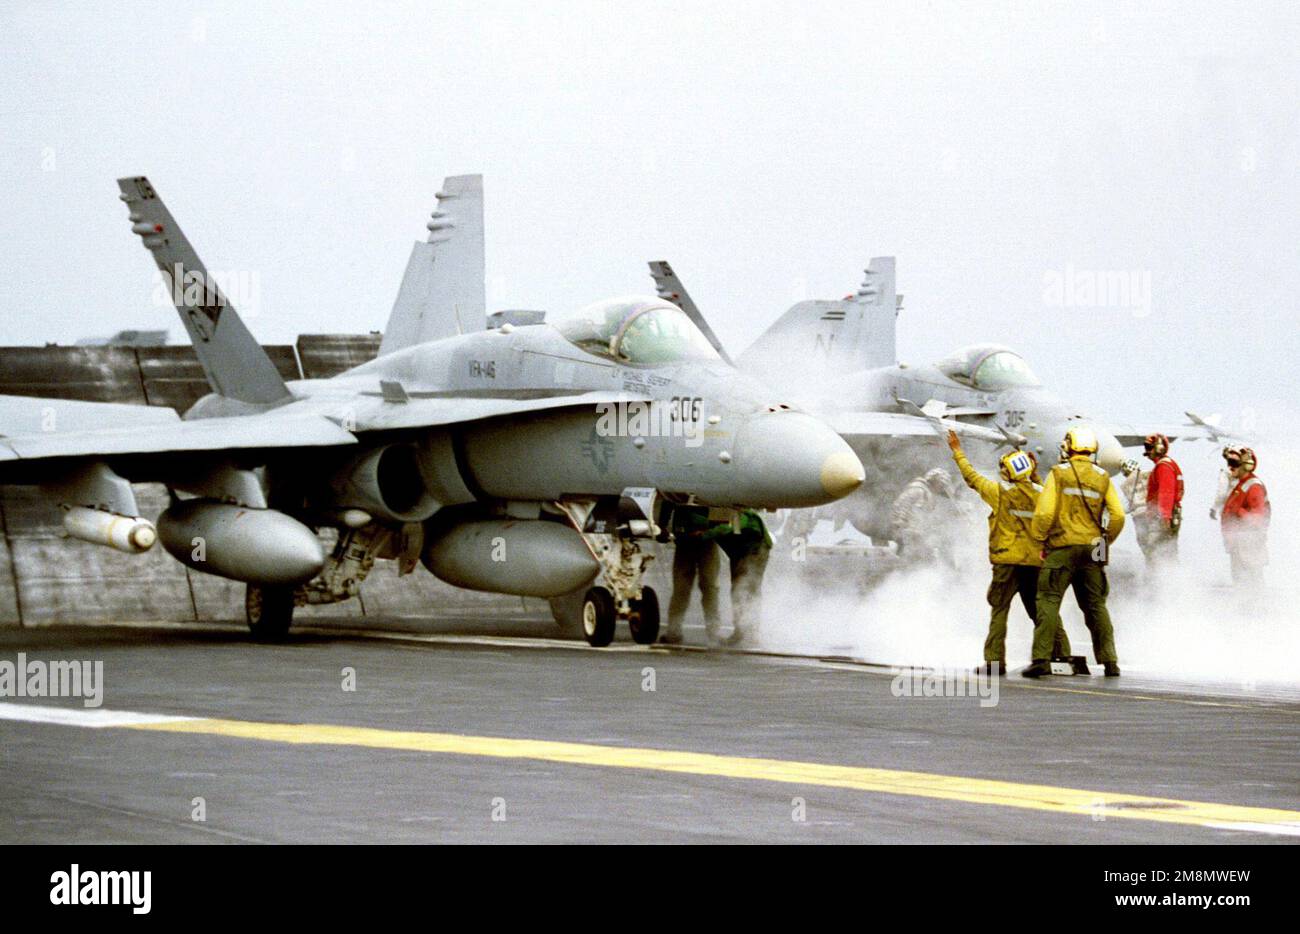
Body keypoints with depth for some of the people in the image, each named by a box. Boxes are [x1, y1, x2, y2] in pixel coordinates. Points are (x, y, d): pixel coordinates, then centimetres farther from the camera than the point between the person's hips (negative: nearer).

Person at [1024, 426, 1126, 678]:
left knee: (1049, 601, -3)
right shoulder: (1102, 477, 8)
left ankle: (1042, 659, -13)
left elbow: (1045, 512, -9)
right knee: (1096, 605, 12)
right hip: (1092, 549, 4)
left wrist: (1037, 536, 8)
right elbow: (1118, 516, 4)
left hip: (1063, 547, -4)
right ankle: (1109, 661, 10)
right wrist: (1106, 541, 18)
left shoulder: (1058, 473, -3)